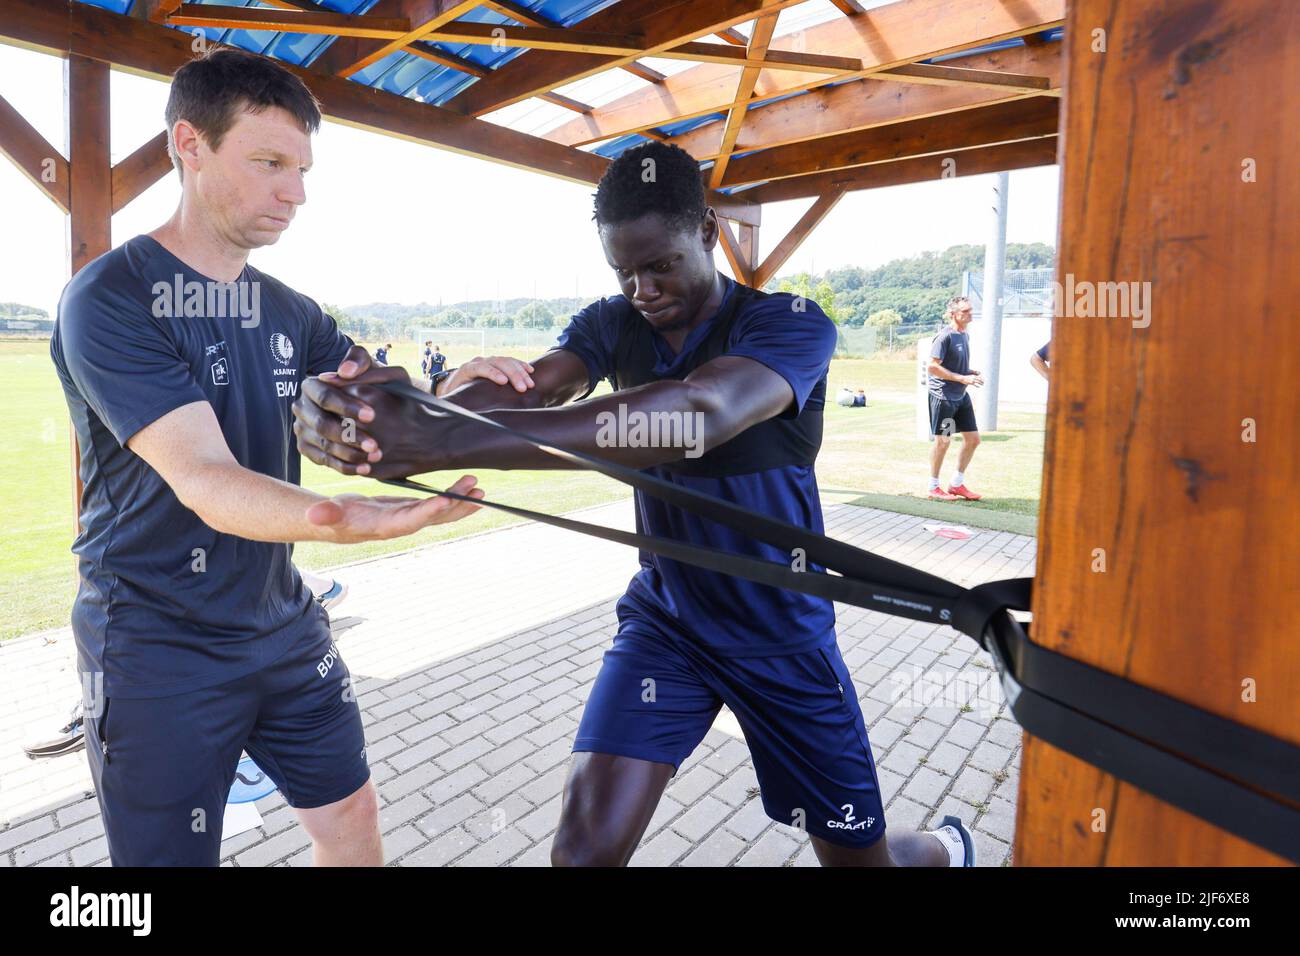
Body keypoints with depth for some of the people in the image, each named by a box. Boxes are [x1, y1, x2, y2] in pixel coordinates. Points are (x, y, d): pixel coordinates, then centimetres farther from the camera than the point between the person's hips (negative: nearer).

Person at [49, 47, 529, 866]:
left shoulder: (287, 310, 5)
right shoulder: (110, 299, -16)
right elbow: (201, 476, -28)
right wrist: (338, 519, -48)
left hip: (283, 623, 6)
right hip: (159, 647, -5)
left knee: (352, 816, 16)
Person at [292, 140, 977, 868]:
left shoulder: (792, 324, -20)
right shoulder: (611, 324, -5)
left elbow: (698, 415, -41)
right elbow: (531, 387, -25)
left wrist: (448, 443, -50)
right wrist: (416, 411, -49)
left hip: (782, 637, -2)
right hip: (663, 620, 3)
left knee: (862, 855, 14)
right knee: (583, 848, -11)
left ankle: (946, 848, 51)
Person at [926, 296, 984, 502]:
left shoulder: (965, 335, 12)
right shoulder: (944, 336, -14)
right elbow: (933, 367, -19)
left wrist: (972, 373, 5)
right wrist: (962, 378, -20)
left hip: (962, 396, 9)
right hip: (943, 396, -9)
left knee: (973, 438, 9)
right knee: (943, 440, -3)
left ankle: (957, 484, 21)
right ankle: (933, 488, 11)